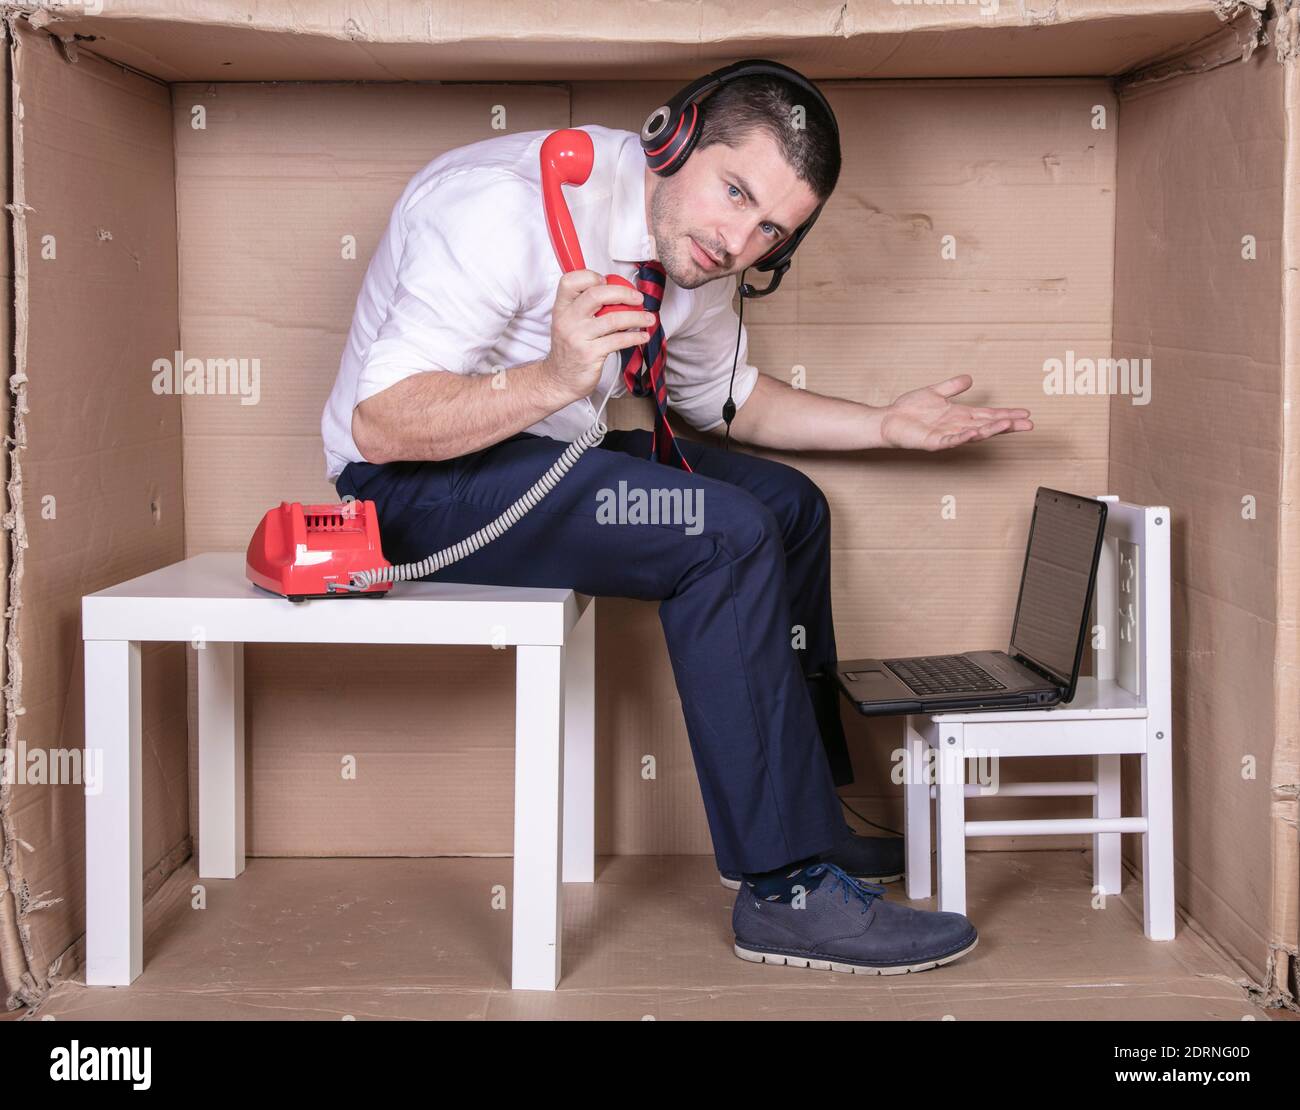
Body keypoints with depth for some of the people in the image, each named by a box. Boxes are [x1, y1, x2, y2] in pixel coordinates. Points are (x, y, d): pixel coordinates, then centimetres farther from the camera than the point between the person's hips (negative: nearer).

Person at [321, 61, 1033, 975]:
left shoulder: (693, 248, -1)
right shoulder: (512, 206, -27)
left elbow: (728, 398, 17)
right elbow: (380, 422, -31)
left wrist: (888, 425, 7)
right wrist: (557, 378, -43)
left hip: (550, 453, 9)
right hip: (421, 484, -9)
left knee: (789, 504, 7)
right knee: (726, 537, -25)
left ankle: (806, 818, 17)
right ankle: (784, 889, -18)